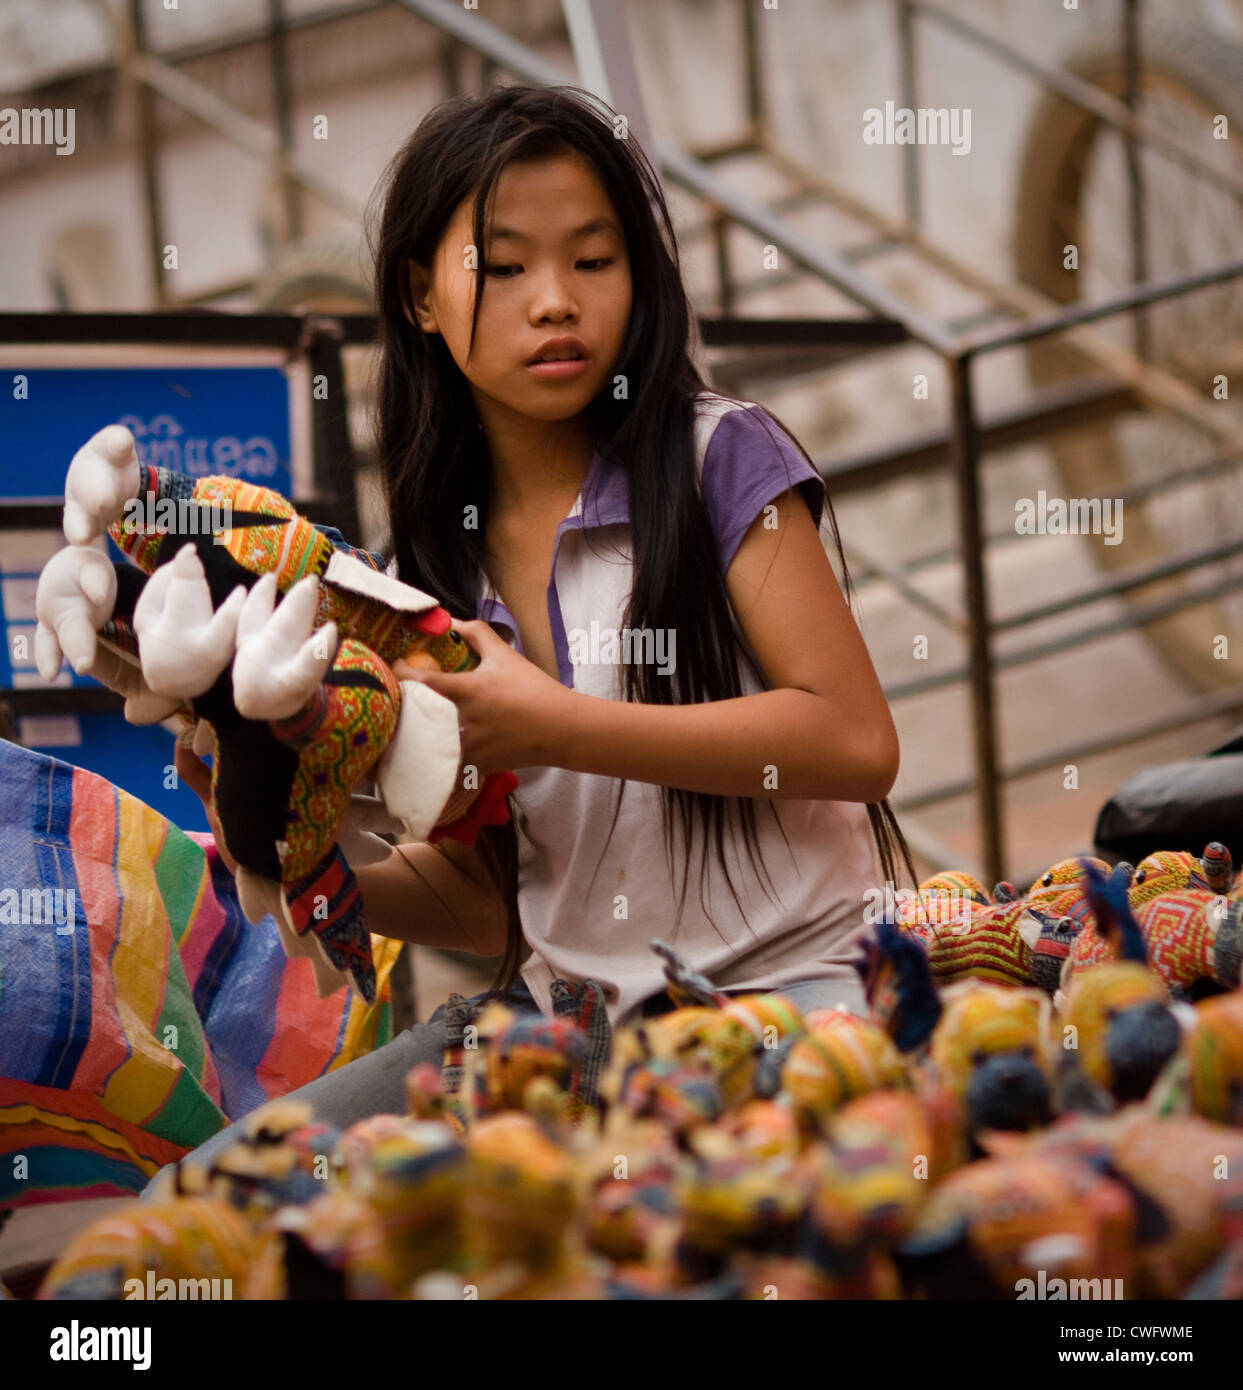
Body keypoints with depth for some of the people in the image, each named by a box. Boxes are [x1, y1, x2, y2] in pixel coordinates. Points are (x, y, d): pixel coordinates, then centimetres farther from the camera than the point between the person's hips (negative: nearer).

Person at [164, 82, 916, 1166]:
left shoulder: (718, 461, -3)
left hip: (776, 985, -5)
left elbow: (856, 739, -13)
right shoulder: (431, 570, 12)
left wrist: (554, 725, -16)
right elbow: (486, 905, 14)